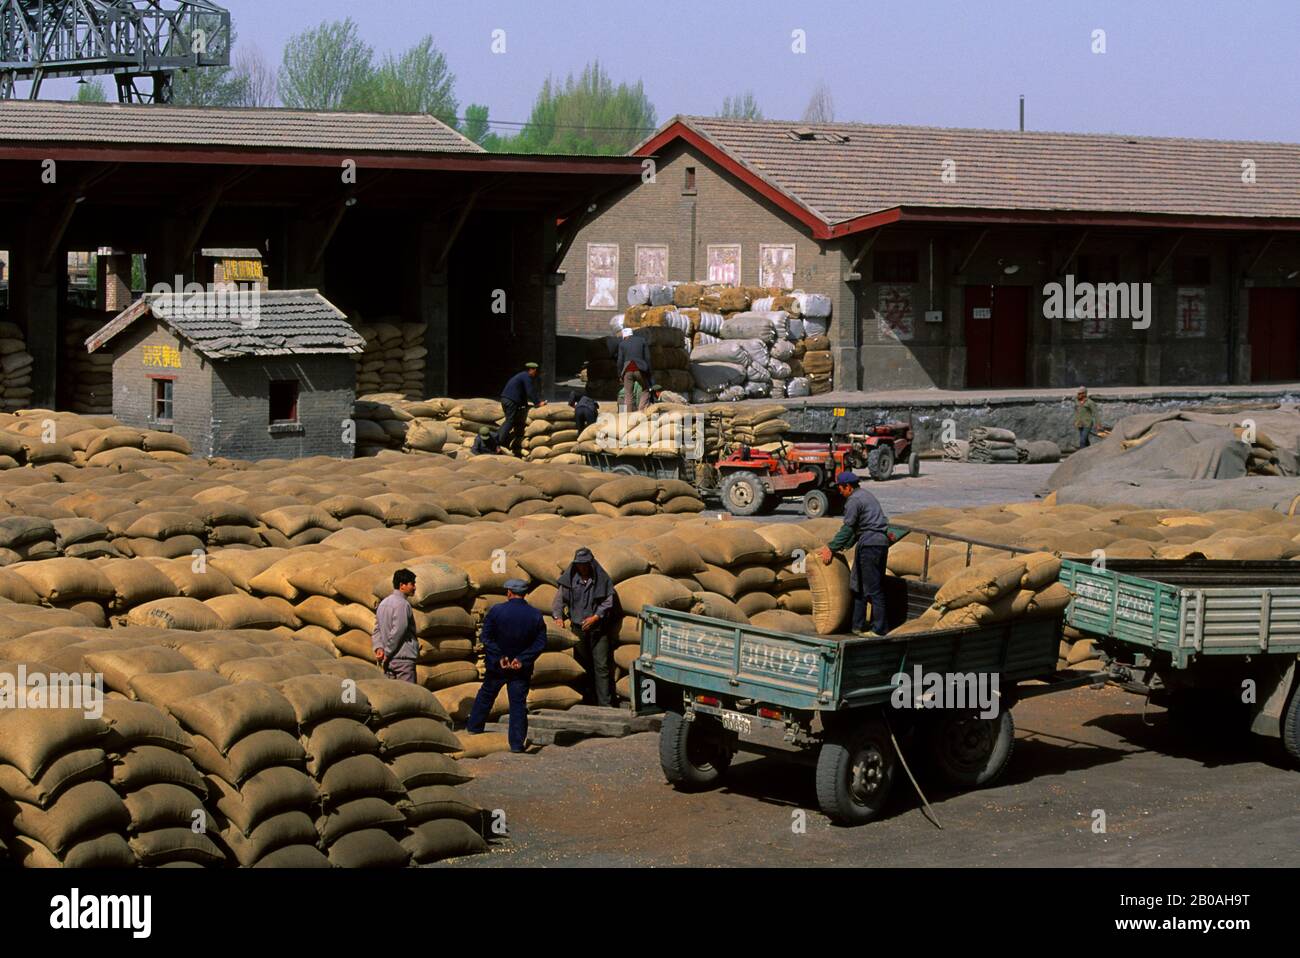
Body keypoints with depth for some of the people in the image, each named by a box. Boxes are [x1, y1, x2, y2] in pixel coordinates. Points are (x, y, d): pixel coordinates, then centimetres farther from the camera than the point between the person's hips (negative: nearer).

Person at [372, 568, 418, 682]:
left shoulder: (383, 604, 15)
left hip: (388, 660, 9)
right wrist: (387, 652, -11)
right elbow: (398, 631, -18)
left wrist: (378, 647, 0)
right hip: (403, 657, -9)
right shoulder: (402, 604, -14)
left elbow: (377, 630, 13)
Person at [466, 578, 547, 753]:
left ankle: (474, 727, 33)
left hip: (497, 667, 0)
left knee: (486, 695, 21)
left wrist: (499, 658, -11)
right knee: (518, 703, 3)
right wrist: (522, 659, -12)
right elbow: (540, 643, -8)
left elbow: (485, 637, -11)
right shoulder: (535, 615, -5)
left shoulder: (496, 611, -10)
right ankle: (517, 743, -1)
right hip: (522, 668, 0)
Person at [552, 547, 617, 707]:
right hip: (578, 627, 2)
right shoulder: (569, 579, 2)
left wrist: (596, 617, -13)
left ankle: (605, 703, -8)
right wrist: (558, 616, -12)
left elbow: (608, 601, -2)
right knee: (583, 665, 8)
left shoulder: (602, 578, -3)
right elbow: (559, 599, 4)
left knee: (601, 665, -6)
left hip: (598, 628, -2)